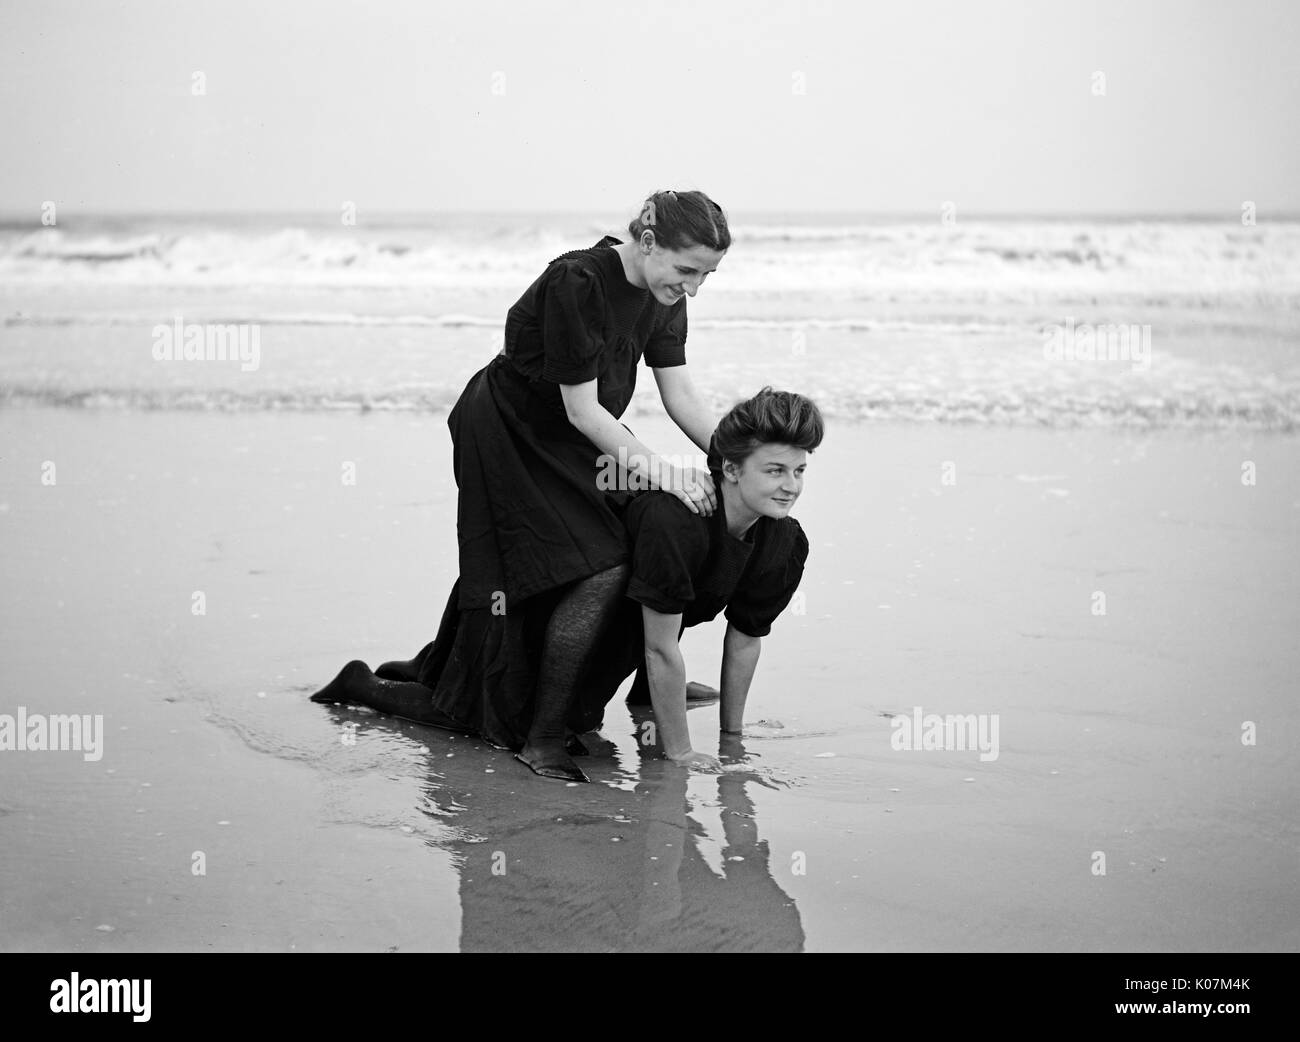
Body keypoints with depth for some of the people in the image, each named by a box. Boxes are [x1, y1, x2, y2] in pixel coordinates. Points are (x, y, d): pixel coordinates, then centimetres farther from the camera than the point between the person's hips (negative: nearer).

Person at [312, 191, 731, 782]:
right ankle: (543, 740, -8)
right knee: (602, 570, -21)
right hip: (507, 440, -8)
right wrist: (657, 471, -32)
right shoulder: (575, 283, -28)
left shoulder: (663, 298, -3)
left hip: (567, 447, 8)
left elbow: (681, 395, 0)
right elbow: (582, 408, -26)